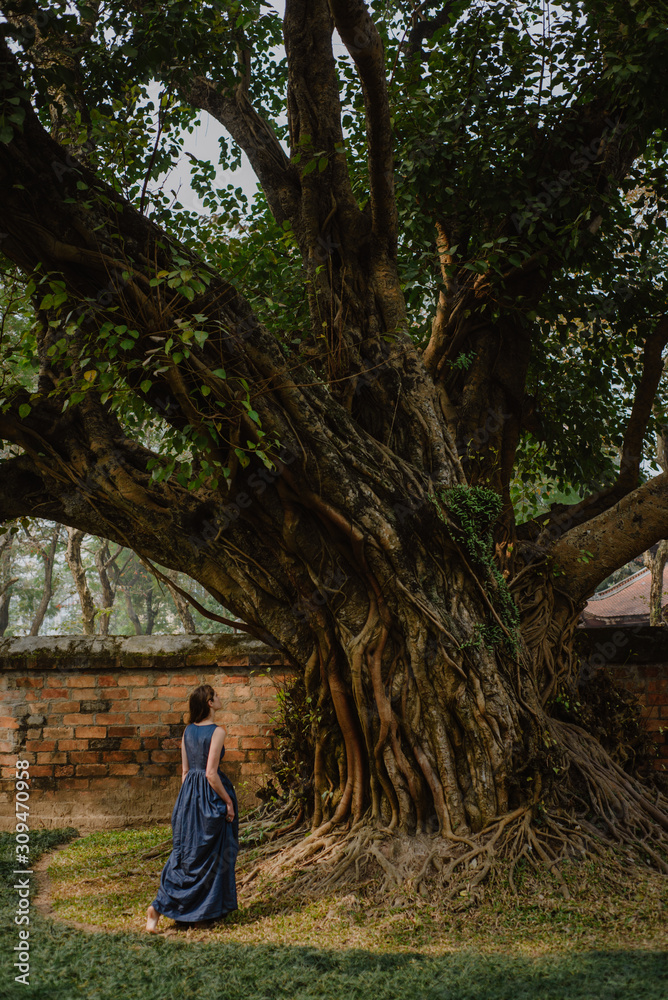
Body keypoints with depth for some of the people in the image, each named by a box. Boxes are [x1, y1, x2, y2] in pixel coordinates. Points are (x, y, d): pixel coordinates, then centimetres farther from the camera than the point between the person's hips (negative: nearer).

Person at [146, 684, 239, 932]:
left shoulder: (188, 730, 6)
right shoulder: (217, 731, -15)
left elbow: (185, 770, 10)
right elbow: (211, 773, -19)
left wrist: (188, 798, 19)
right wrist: (228, 801, -11)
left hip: (189, 792, 6)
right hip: (211, 795, -6)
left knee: (184, 853, 13)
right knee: (212, 853, 8)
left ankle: (159, 906, 9)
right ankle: (211, 908, 18)